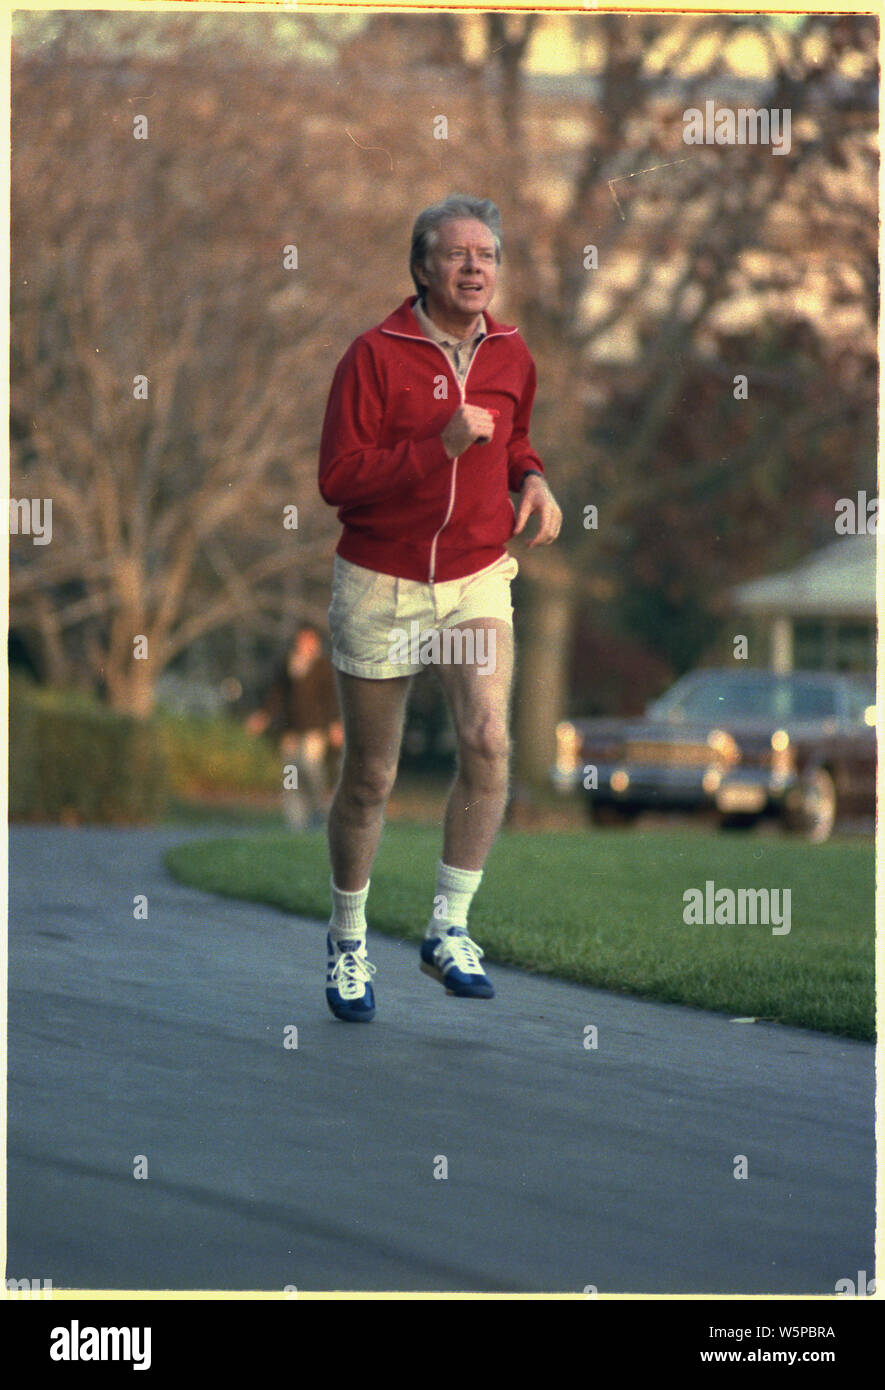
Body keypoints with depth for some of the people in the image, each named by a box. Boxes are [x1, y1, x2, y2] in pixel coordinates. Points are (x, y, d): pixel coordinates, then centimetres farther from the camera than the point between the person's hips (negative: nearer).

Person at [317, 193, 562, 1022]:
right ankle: (347, 943, 25)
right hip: (380, 586, -3)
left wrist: (531, 479, 3)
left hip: (476, 580, 3)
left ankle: (448, 930, -7)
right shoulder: (376, 354, -11)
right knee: (370, 778, 5)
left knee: (488, 742, -19)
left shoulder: (510, 355, 5)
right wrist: (441, 447, -24)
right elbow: (337, 478, -16)